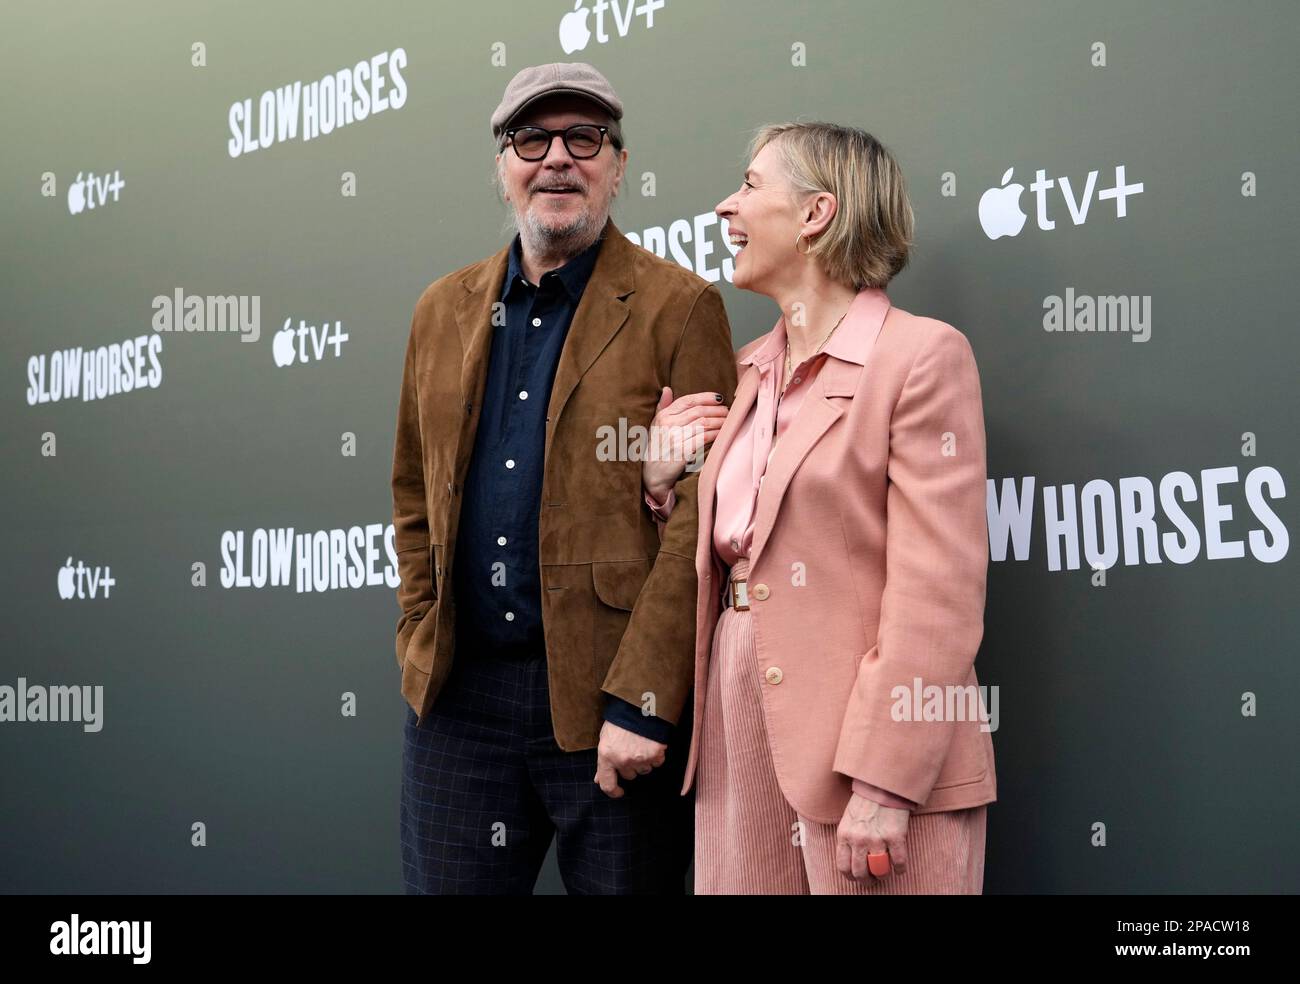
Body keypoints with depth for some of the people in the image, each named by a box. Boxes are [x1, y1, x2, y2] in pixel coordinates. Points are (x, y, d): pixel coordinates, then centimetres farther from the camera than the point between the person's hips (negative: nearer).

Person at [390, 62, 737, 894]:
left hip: (610, 700, -4)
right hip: (459, 693, 4)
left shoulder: (680, 309, -4)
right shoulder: (444, 310, 12)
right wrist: (420, 642, 7)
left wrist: (639, 701, -15)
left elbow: (699, 518, -10)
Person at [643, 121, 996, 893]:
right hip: (739, 743, 7)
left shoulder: (922, 354, -8)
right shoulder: (746, 372, 14)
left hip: (867, 753, -7)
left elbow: (937, 591, -15)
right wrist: (663, 486, 1)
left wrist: (883, 785, -19)